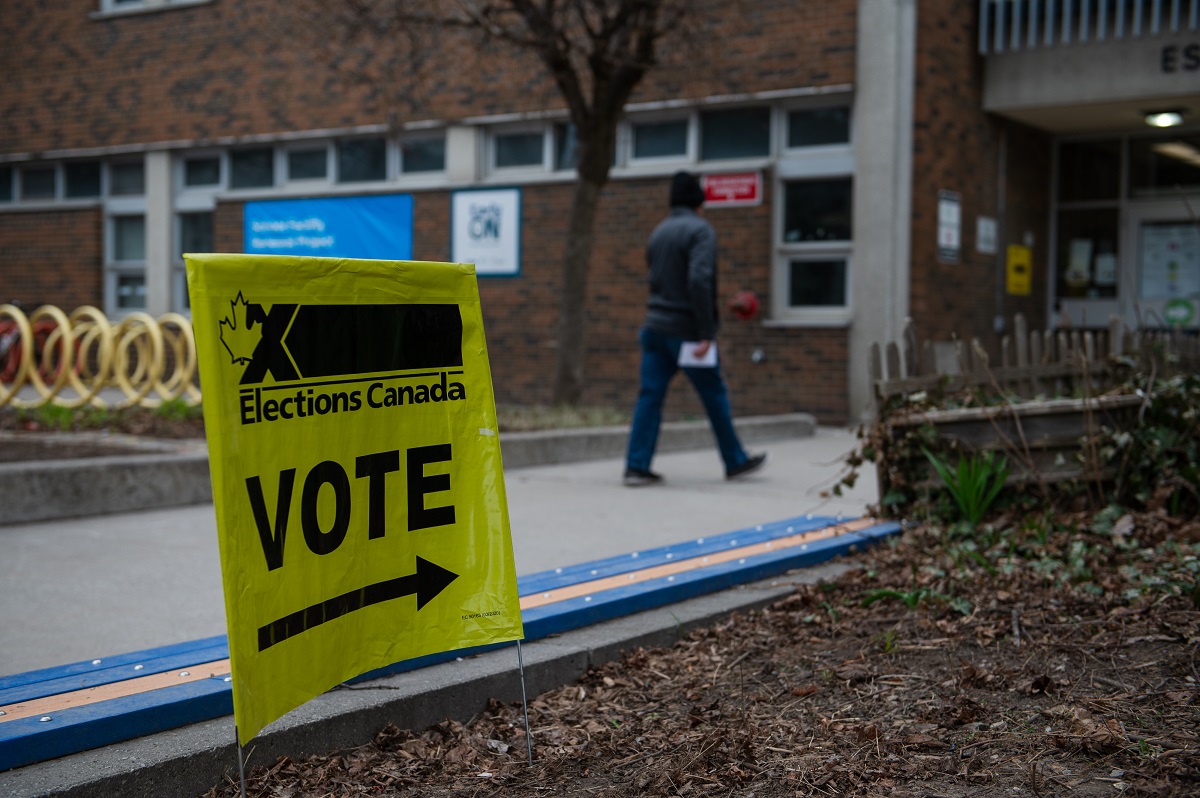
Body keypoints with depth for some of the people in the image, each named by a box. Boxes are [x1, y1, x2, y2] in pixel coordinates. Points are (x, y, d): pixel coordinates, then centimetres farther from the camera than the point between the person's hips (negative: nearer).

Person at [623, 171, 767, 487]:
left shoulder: (658, 232, 13)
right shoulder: (700, 230, -10)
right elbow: (699, 280, -21)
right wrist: (705, 333, -21)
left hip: (655, 327, 6)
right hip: (686, 330, -6)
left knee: (650, 396, 3)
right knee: (715, 396, 7)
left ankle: (636, 466, -3)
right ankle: (735, 461, 20)